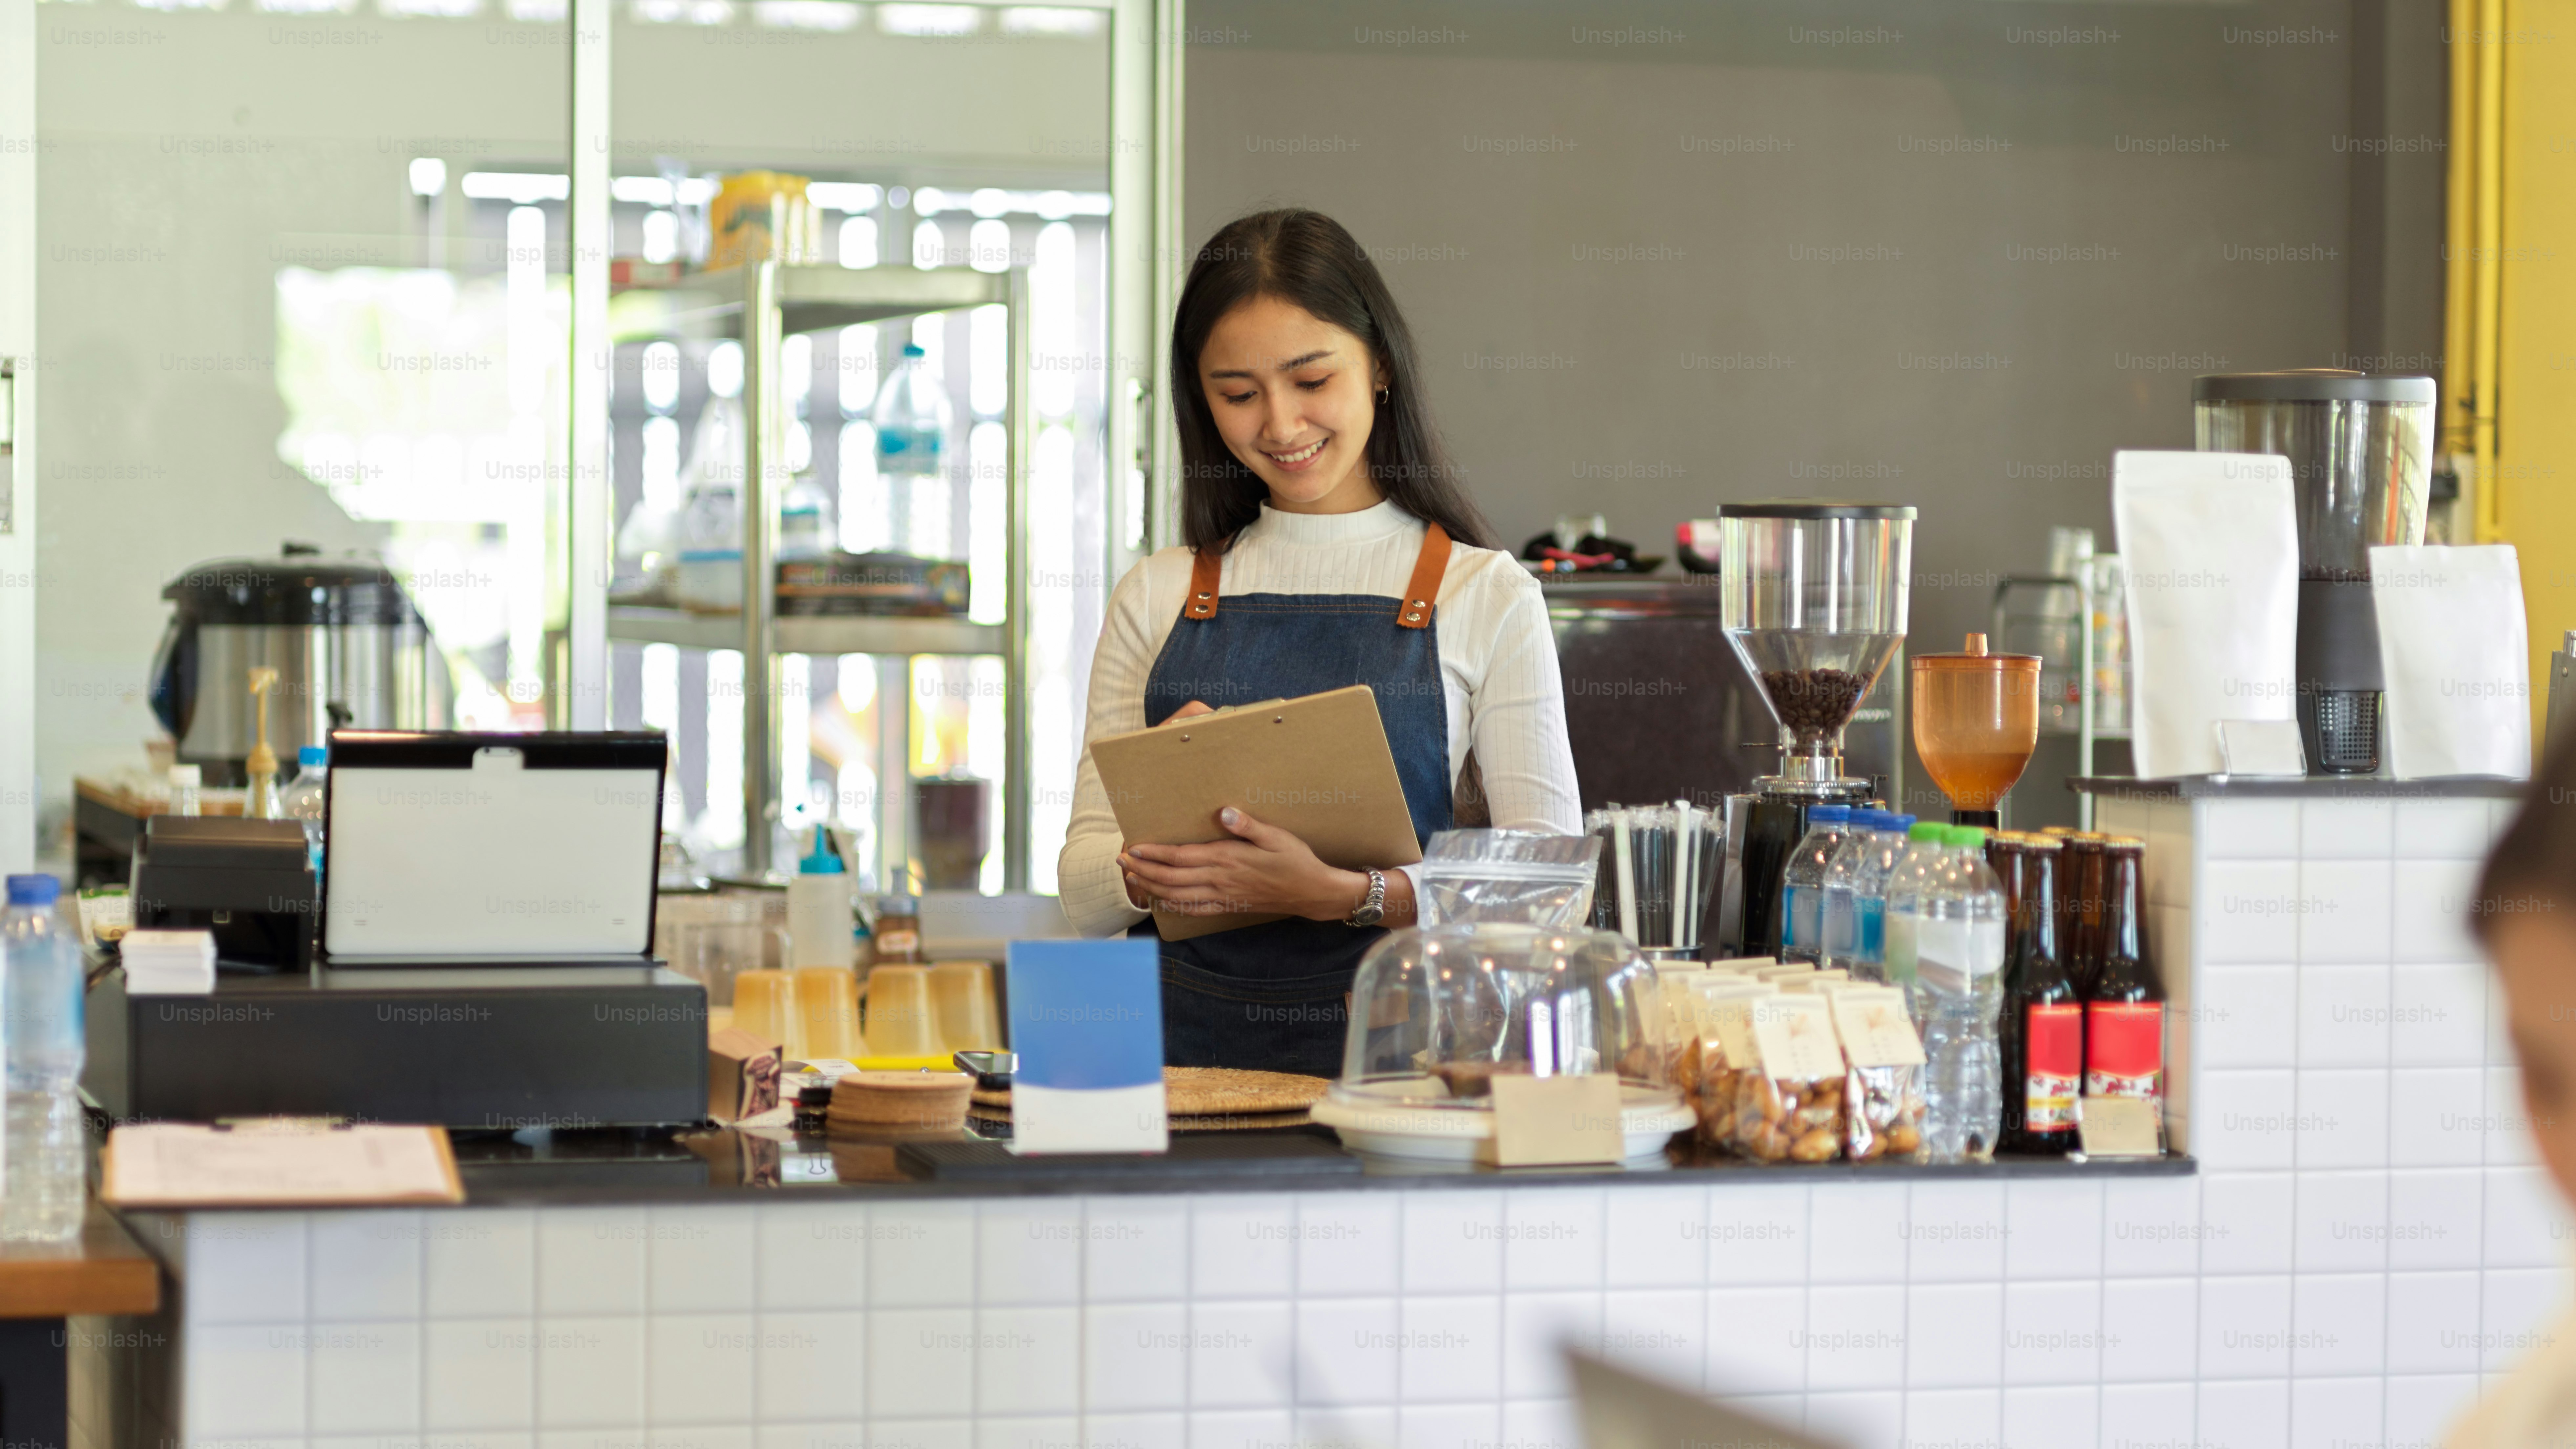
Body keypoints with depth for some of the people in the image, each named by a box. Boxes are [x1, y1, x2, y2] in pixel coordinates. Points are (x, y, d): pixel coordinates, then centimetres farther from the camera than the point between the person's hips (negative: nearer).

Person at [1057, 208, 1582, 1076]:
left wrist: (1345, 896, -16)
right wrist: (1150, 870, -11)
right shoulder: (1158, 599, 14)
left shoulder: (1485, 596, 7)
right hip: (1191, 1043, 2)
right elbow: (1083, 893, 12)